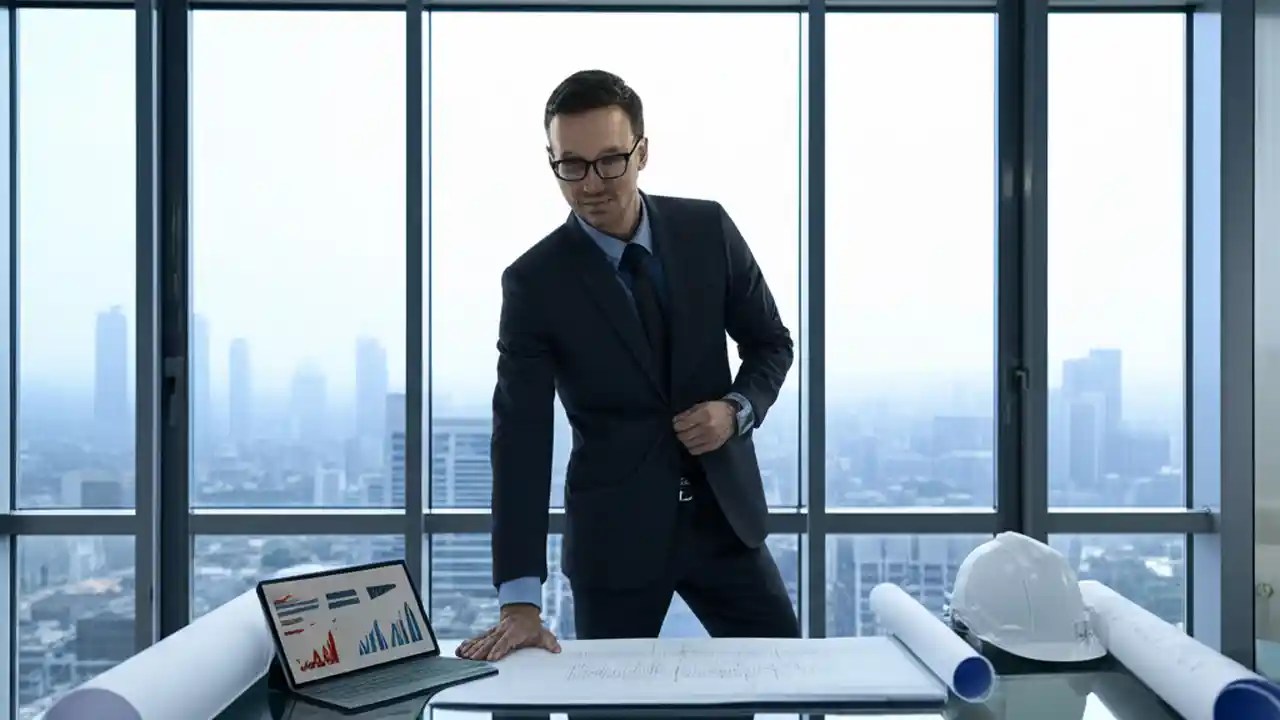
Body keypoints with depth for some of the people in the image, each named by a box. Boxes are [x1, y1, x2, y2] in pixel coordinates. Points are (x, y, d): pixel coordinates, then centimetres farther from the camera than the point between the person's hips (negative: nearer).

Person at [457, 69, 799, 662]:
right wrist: (520, 601, -22)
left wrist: (737, 409, -15)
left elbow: (772, 343, 8)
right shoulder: (533, 282, -12)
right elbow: (520, 440, -16)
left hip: (723, 510, 3)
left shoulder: (708, 229, -4)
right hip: (613, 530, -2)